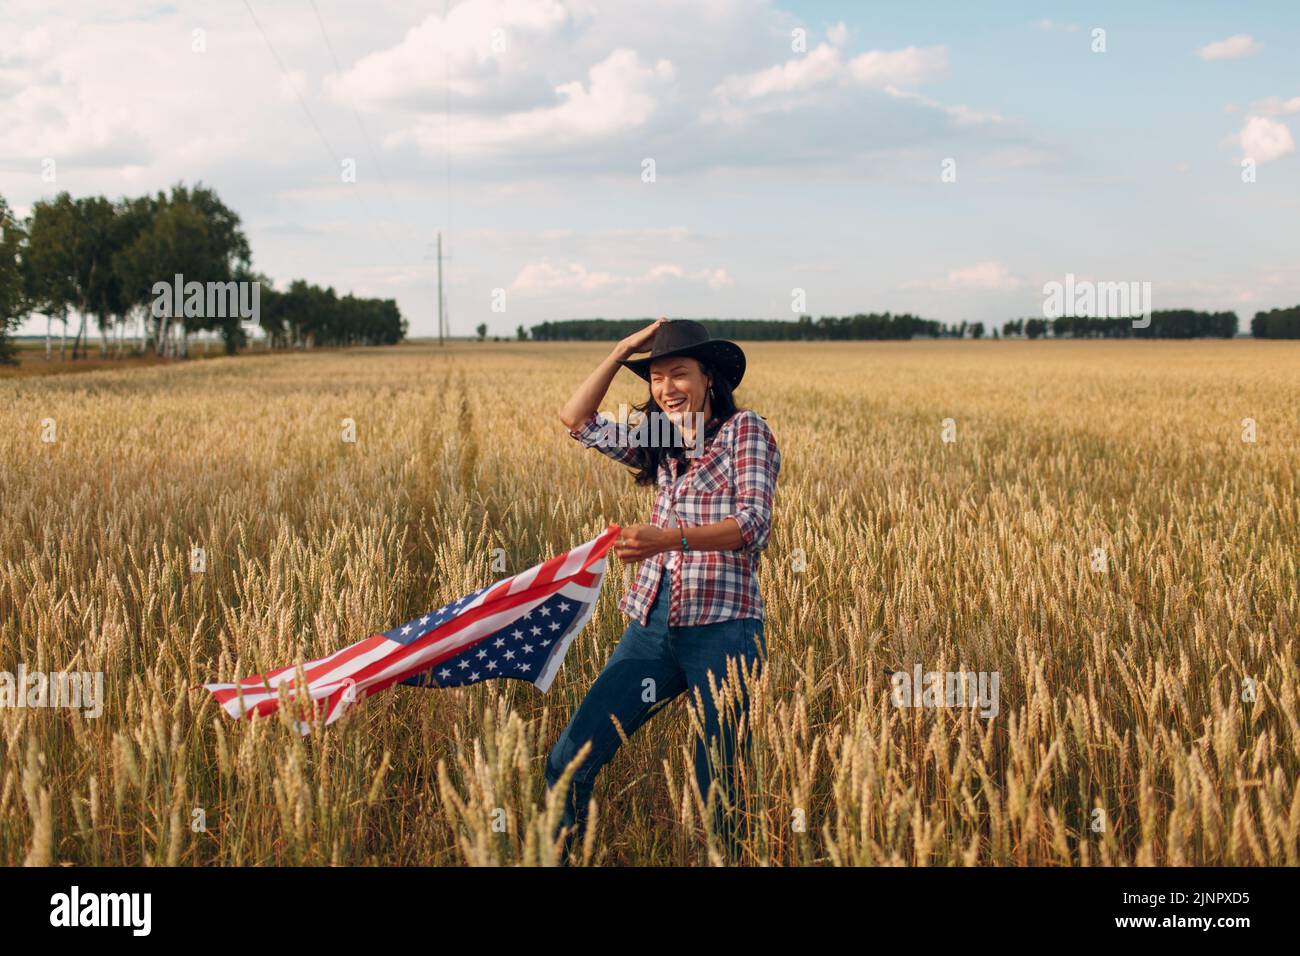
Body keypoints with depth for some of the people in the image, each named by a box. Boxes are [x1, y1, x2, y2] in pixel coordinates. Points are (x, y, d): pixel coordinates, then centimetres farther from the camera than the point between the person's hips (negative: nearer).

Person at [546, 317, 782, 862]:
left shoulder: (745, 430, -1)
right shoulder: (660, 445, 18)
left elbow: (752, 526, -13)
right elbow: (577, 420, 20)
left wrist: (669, 538, -28)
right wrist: (623, 351, 13)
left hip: (722, 631, -5)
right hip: (652, 627, 5)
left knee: (720, 788, -3)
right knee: (570, 760, -4)